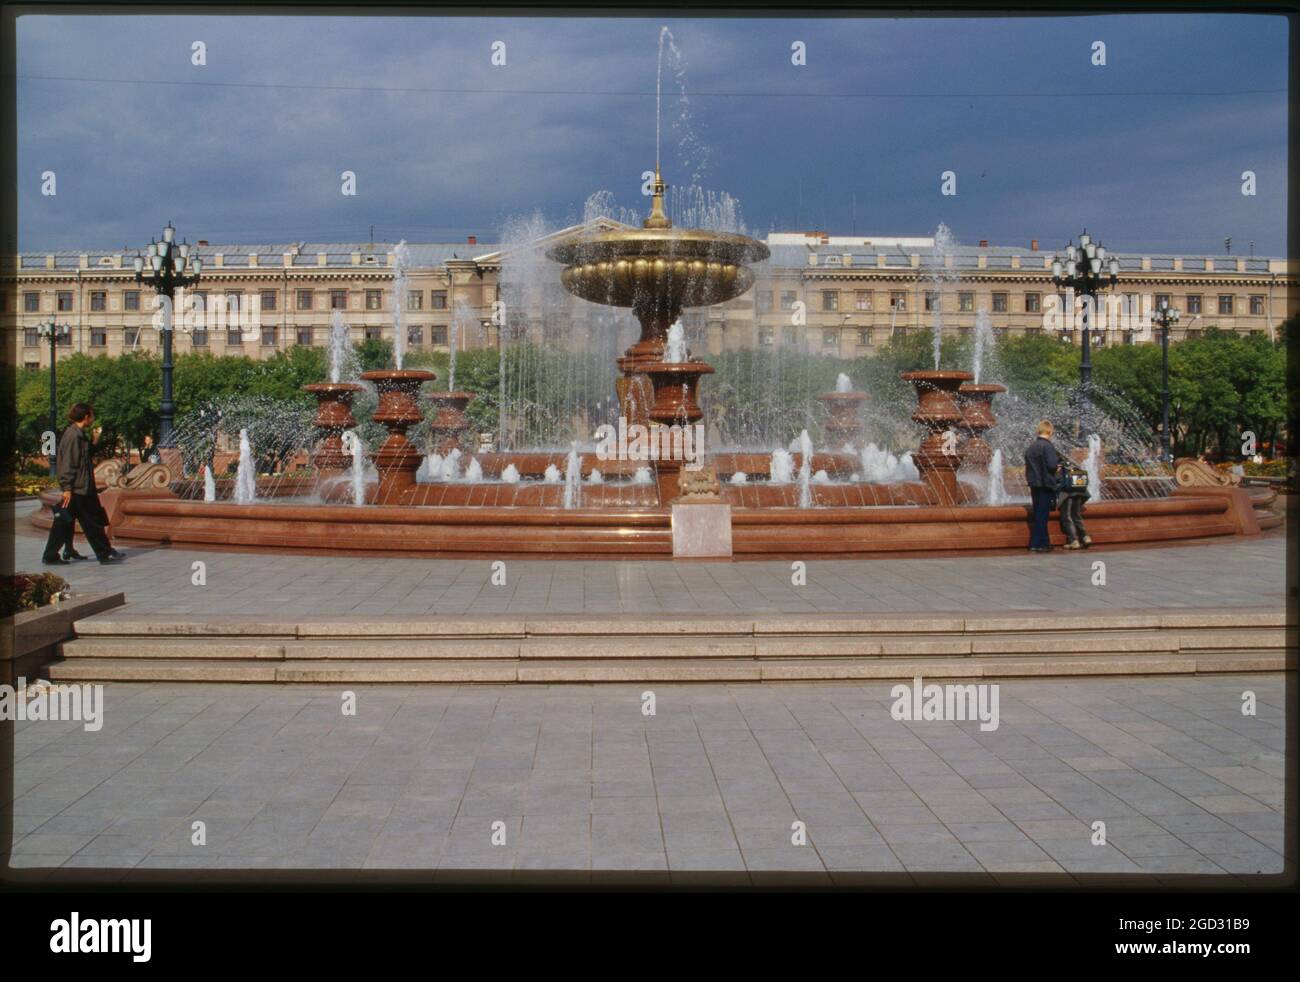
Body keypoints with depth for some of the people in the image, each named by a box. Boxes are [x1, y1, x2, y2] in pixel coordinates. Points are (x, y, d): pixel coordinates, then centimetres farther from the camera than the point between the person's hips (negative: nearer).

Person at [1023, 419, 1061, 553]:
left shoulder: (1031, 447, 10)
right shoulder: (1047, 446, -14)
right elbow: (1052, 466, -19)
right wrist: (1058, 462, 1)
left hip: (1034, 485, 8)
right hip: (1045, 485, -8)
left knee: (1038, 515, 13)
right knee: (1042, 515, -3)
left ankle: (1044, 542, 20)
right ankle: (1037, 544, -3)